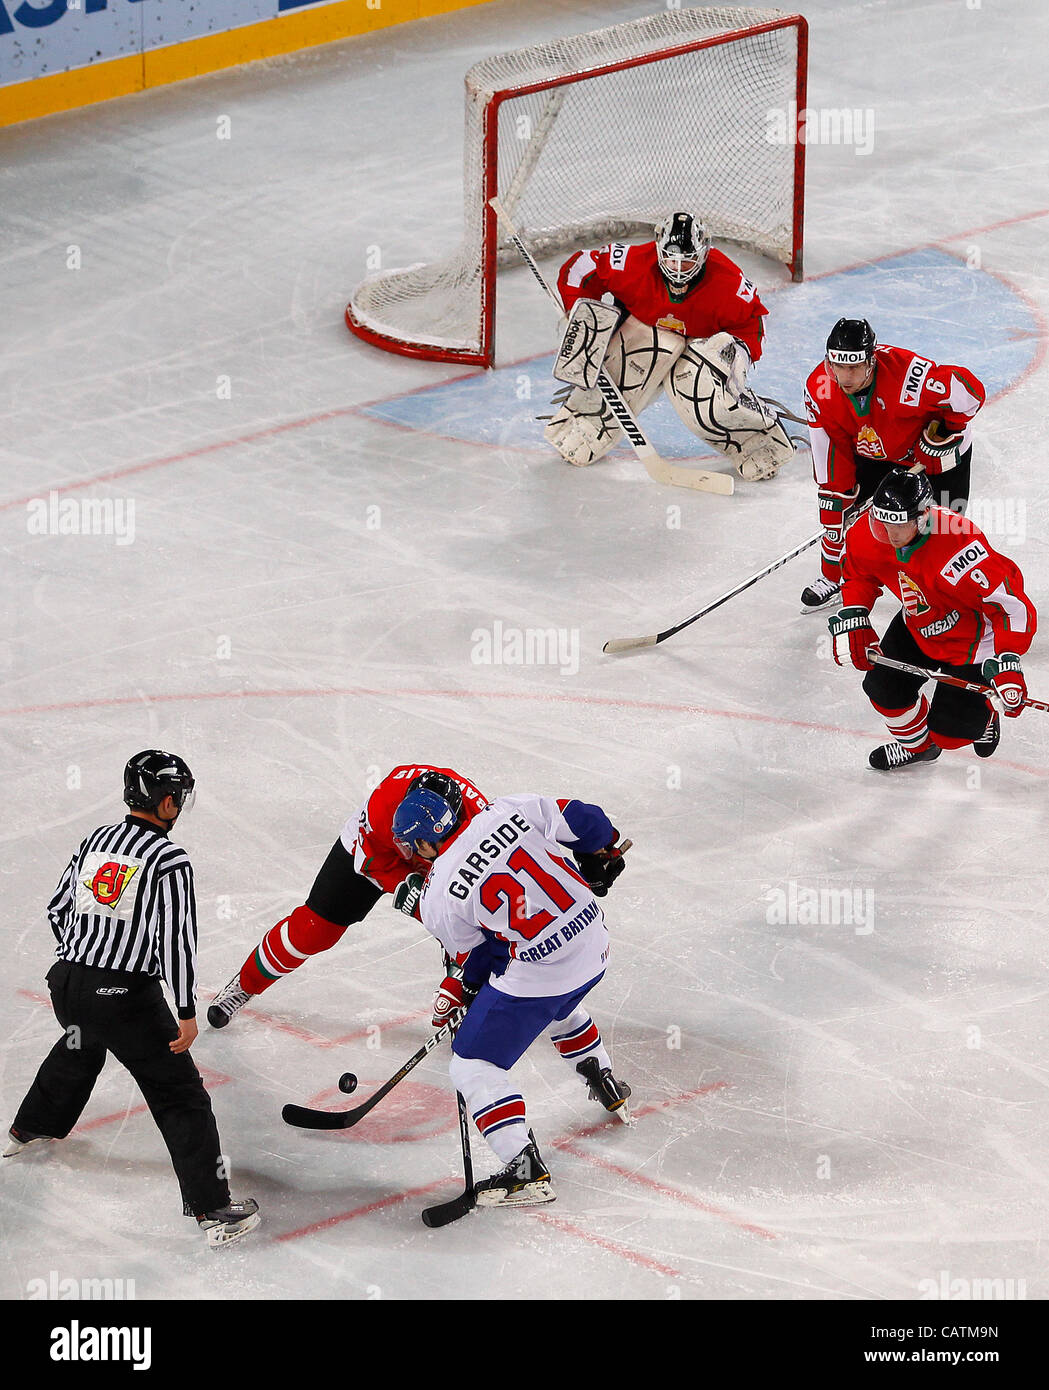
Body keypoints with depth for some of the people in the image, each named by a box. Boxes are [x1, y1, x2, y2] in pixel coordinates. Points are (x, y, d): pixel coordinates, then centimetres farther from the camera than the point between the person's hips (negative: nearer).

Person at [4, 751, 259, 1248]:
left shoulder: (94, 842, 9)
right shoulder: (168, 860, -11)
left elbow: (58, 909, 18)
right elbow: (177, 937, -17)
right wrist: (187, 1013, -12)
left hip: (68, 984, 7)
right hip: (126, 997, -7)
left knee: (78, 1051, 39)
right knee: (180, 1096, -1)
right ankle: (212, 1210, -6)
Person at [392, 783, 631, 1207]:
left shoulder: (438, 897, -12)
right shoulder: (509, 811, -4)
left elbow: (477, 956, -1)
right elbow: (582, 821, -1)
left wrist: (456, 992, 18)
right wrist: (602, 858, 18)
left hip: (535, 973, -7)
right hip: (593, 945, 7)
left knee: (473, 1066, 5)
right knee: (561, 1010, 40)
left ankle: (526, 1170, -4)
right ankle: (605, 1083, 56)